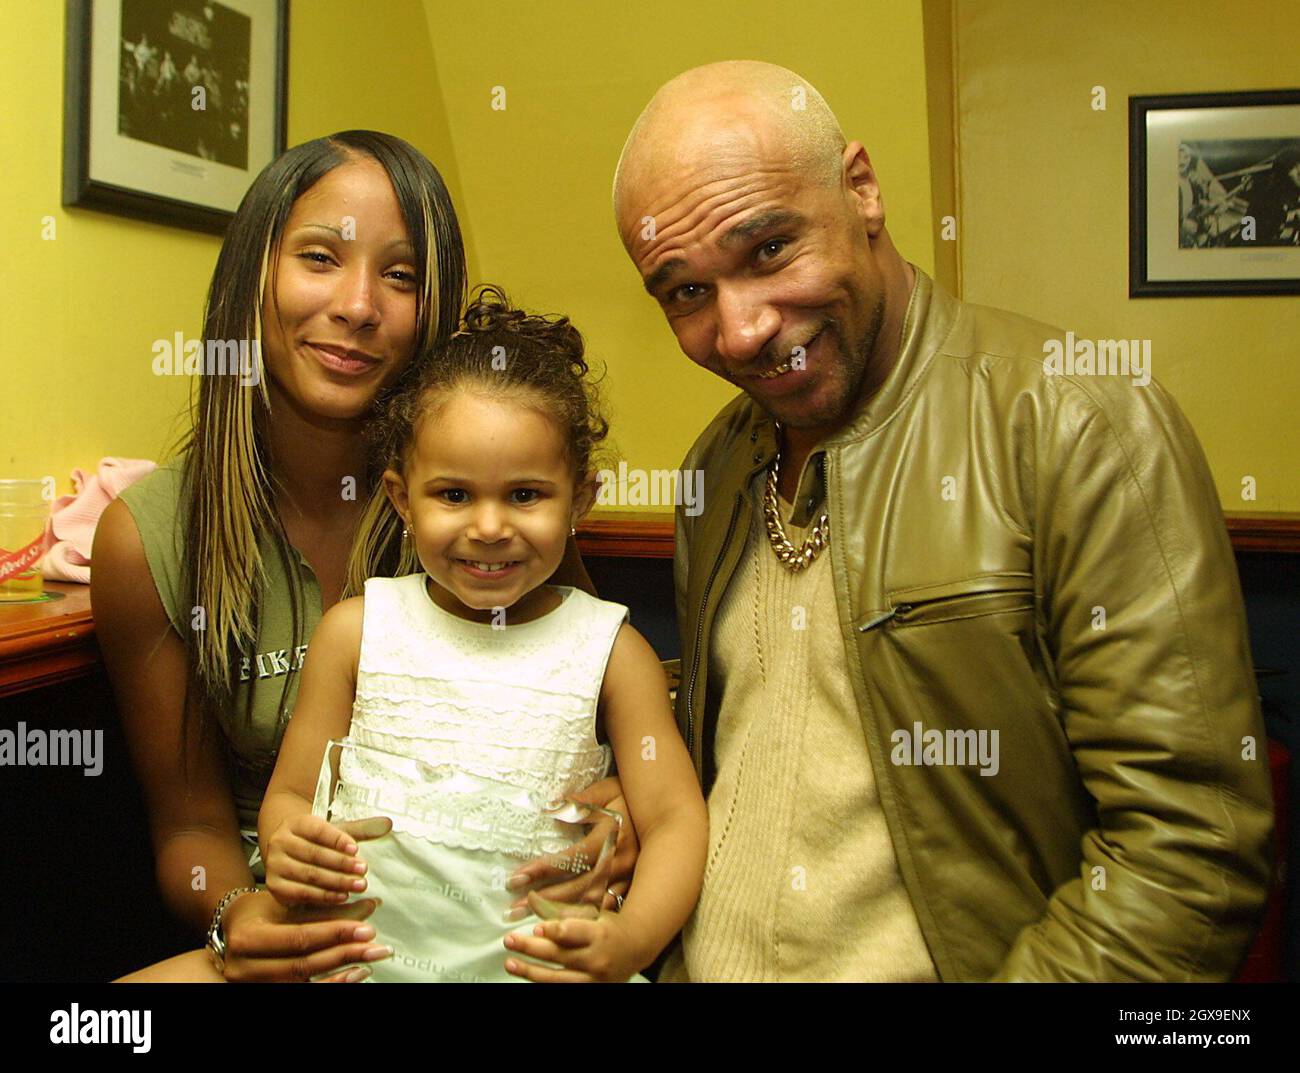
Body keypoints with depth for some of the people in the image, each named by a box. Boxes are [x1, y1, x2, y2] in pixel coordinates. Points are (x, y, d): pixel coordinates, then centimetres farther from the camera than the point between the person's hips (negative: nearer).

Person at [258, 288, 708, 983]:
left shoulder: (609, 651, -2)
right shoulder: (356, 631, 1)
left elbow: (674, 819, -4)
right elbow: (291, 793, 6)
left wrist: (630, 941, -23)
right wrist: (288, 849, -18)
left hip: (536, 961, 0)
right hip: (361, 953, 1)